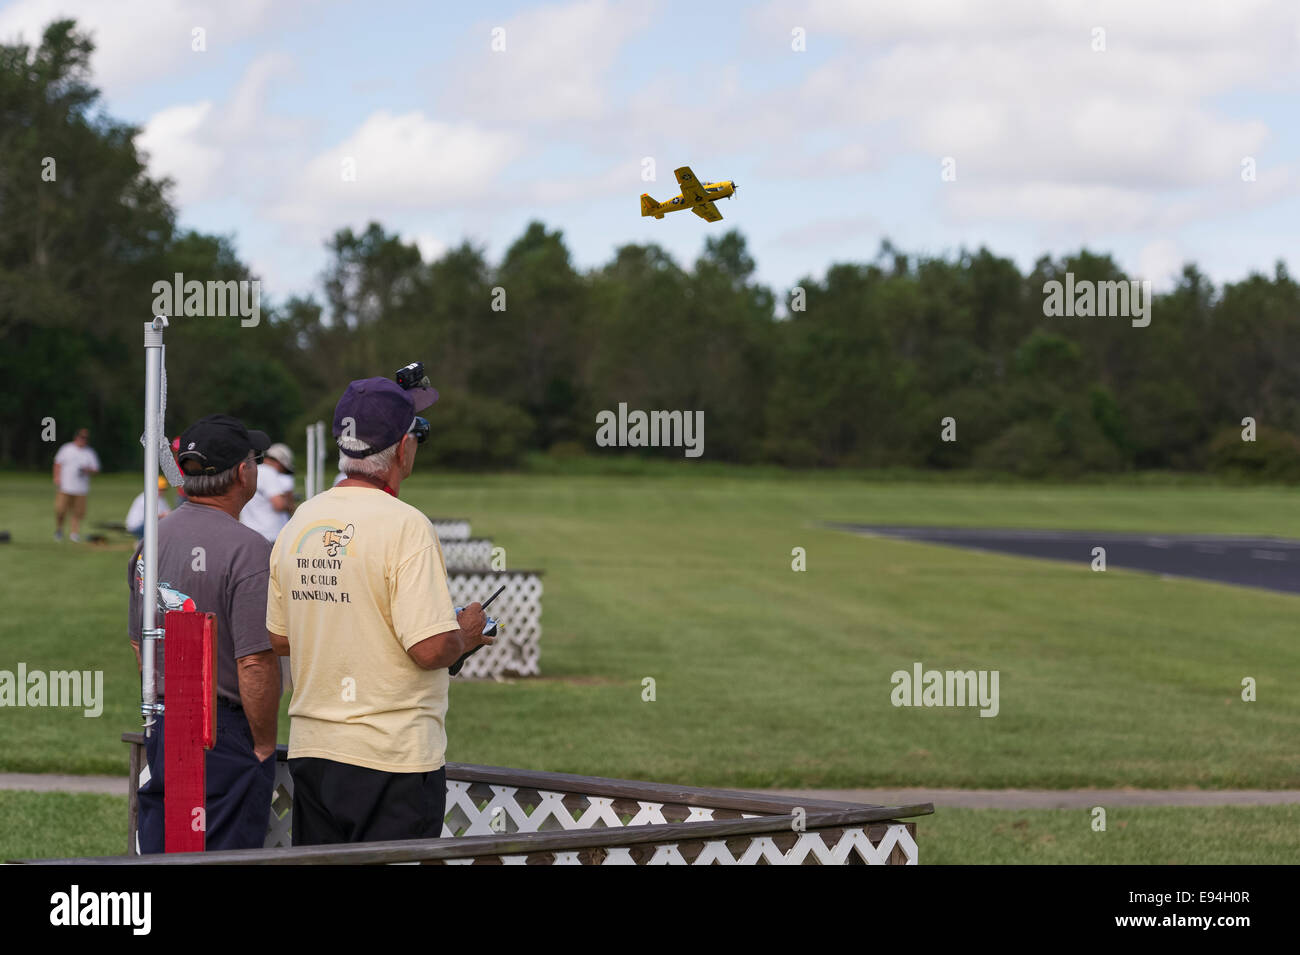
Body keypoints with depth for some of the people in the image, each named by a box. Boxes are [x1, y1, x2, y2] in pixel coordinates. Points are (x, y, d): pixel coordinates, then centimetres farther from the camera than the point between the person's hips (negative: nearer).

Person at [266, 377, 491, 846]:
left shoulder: (299, 522, 7)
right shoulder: (405, 526, -15)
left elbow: (280, 639, 15)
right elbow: (431, 648, -20)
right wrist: (465, 633, 0)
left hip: (311, 750, 7)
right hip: (392, 755, -7)